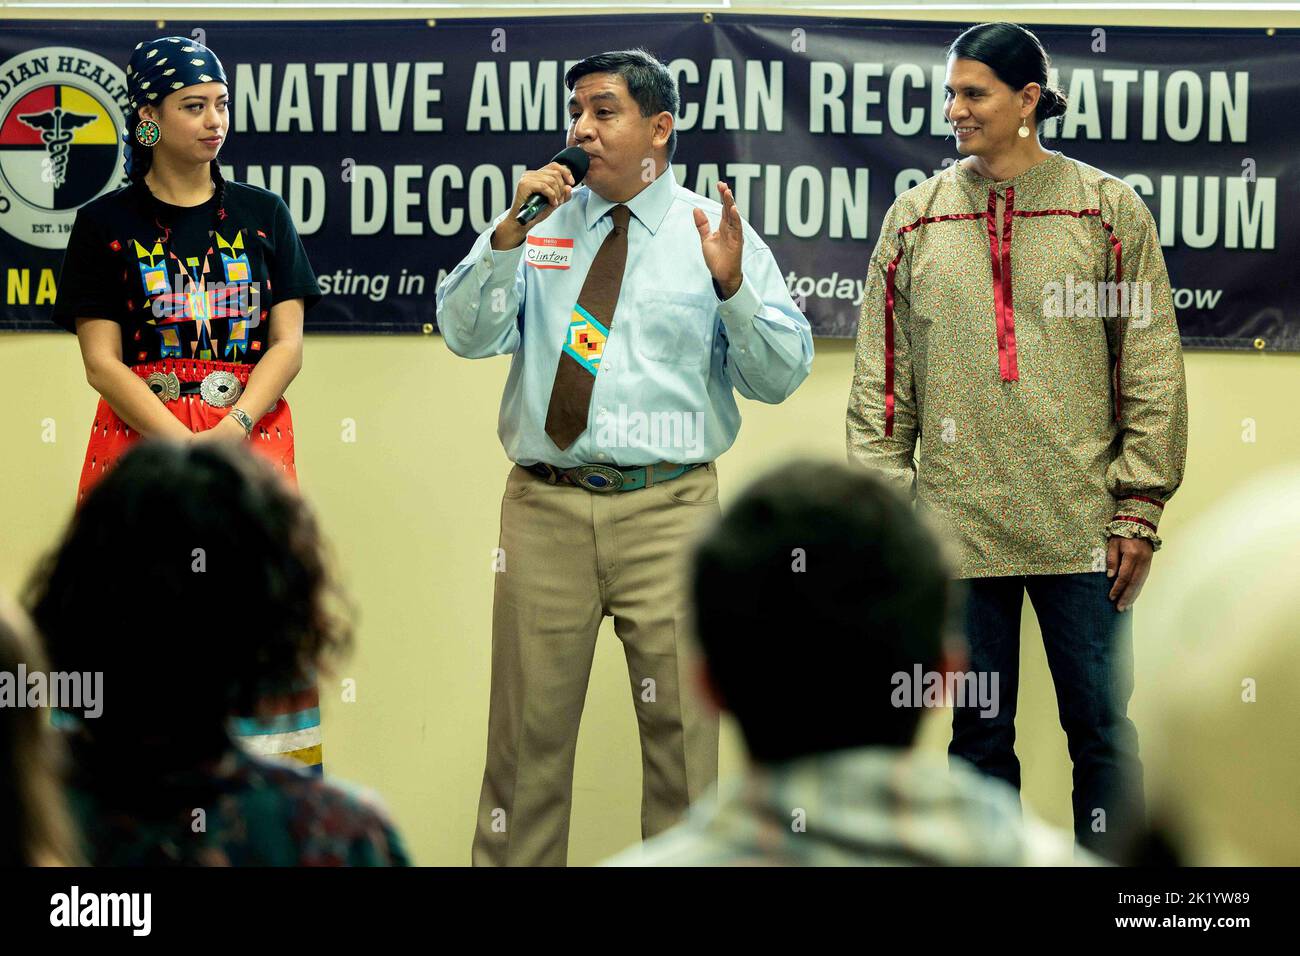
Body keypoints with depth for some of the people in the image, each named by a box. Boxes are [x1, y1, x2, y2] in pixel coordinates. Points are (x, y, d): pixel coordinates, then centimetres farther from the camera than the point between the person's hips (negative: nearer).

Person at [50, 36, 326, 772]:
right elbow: (102, 360, -2)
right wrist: (184, 450, -14)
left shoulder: (262, 215, 11)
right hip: (139, 441, -1)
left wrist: (232, 430, -11)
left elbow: (288, 344, 5)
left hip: (252, 441, 1)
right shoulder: (107, 224, 5)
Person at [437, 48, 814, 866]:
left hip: (667, 511, -2)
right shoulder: (543, 225, 11)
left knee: (679, 727, 2)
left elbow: (782, 376, -2)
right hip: (543, 506, 2)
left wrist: (732, 285, -18)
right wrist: (509, 235, -11)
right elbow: (466, 334, 1)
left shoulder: (715, 232, 4)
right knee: (530, 723, 7)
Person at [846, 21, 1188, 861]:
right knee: (980, 734, 9)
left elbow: (1151, 375, 1)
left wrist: (1138, 509, -4)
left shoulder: (1108, 211, 1)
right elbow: (883, 381, 8)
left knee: (1101, 729, 3)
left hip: (1079, 528, -2)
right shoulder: (916, 219, 7)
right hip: (959, 526, 2)